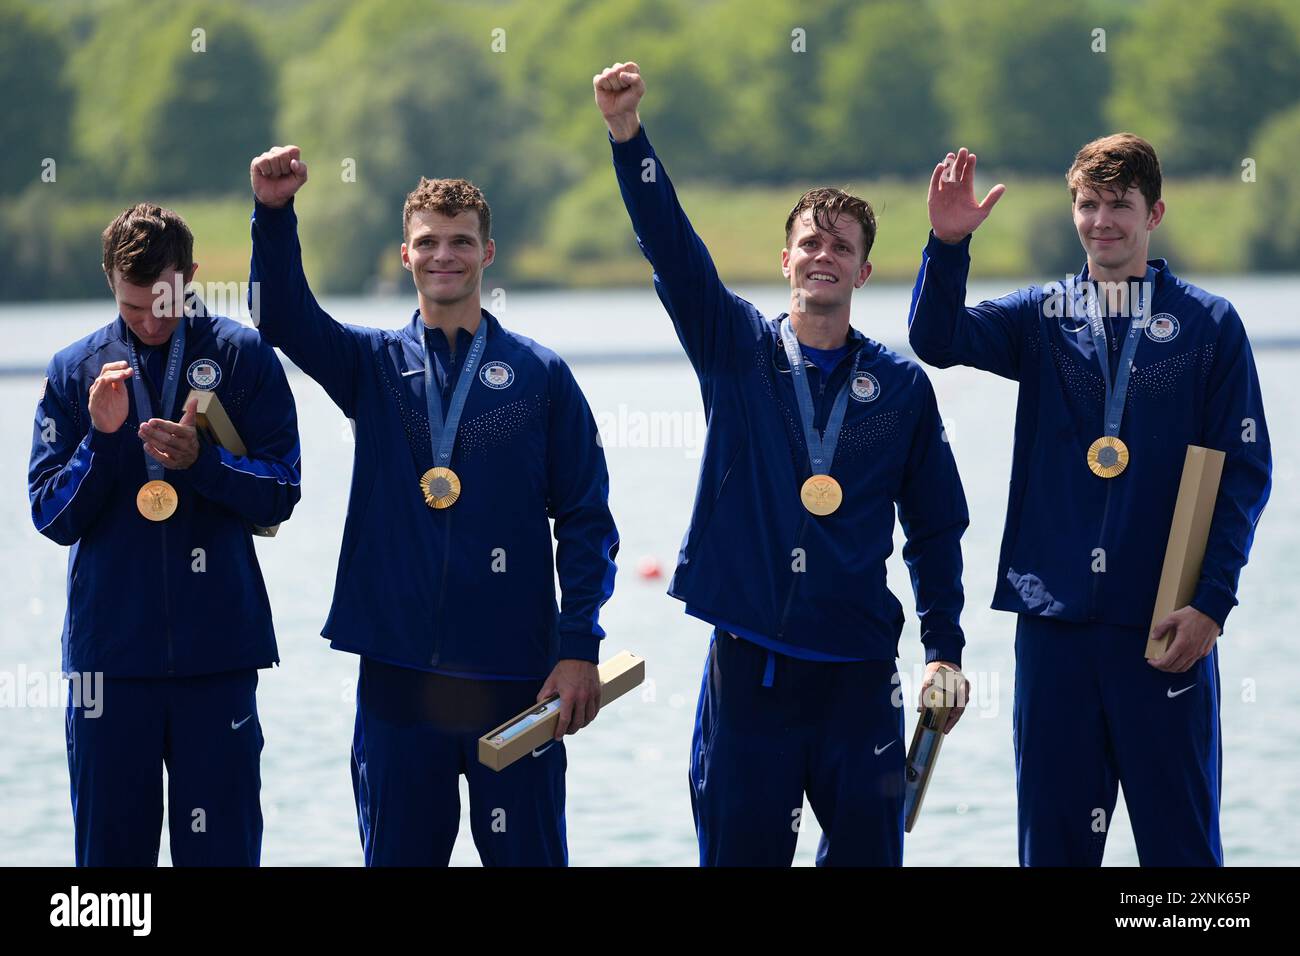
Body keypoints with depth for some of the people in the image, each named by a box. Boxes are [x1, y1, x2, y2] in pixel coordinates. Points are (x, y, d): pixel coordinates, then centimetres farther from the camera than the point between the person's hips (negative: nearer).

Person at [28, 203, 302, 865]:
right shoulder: (76, 370, 8)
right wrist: (101, 438, -11)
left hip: (215, 649, -2)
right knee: (111, 842, 4)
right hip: (109, 648, 2)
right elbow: (51, 517, 5)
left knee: (220, 843, -2)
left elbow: (279, 494, 0)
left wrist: (199, 460, -17)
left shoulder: (243, 357, 3)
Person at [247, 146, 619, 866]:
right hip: (397, 671, 2)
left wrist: (579, 648, -6)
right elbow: (286, 320, -9)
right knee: (397, 856, 7)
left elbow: (585, 521, 3)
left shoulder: (539, 375, 4)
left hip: (513, 673, -2)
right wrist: (273, 213, -24)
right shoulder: (374, 366, 9)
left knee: (527, 856, 1)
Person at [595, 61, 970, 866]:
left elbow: (936, 527, 9)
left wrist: (944, 650, 2)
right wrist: (628, 134, -21)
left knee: (868, 850, 1)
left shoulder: (901, 386, 6)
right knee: (739, 851, 2)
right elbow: (671, 246, -8)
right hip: (748, 667, 0)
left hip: (857, 673, 0)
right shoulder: (737, 351, 5)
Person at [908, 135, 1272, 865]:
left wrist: (1212, 602, -8)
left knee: (1180, 835, -2)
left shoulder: (1210, 325, 2)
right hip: (1055, 617, 2)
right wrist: (949, 244, -24)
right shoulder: (1044, 318, 9)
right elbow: (938, 340, -7)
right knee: (1053, 834, 7)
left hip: (1165, 624, -2)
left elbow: (1244, 472, 1)